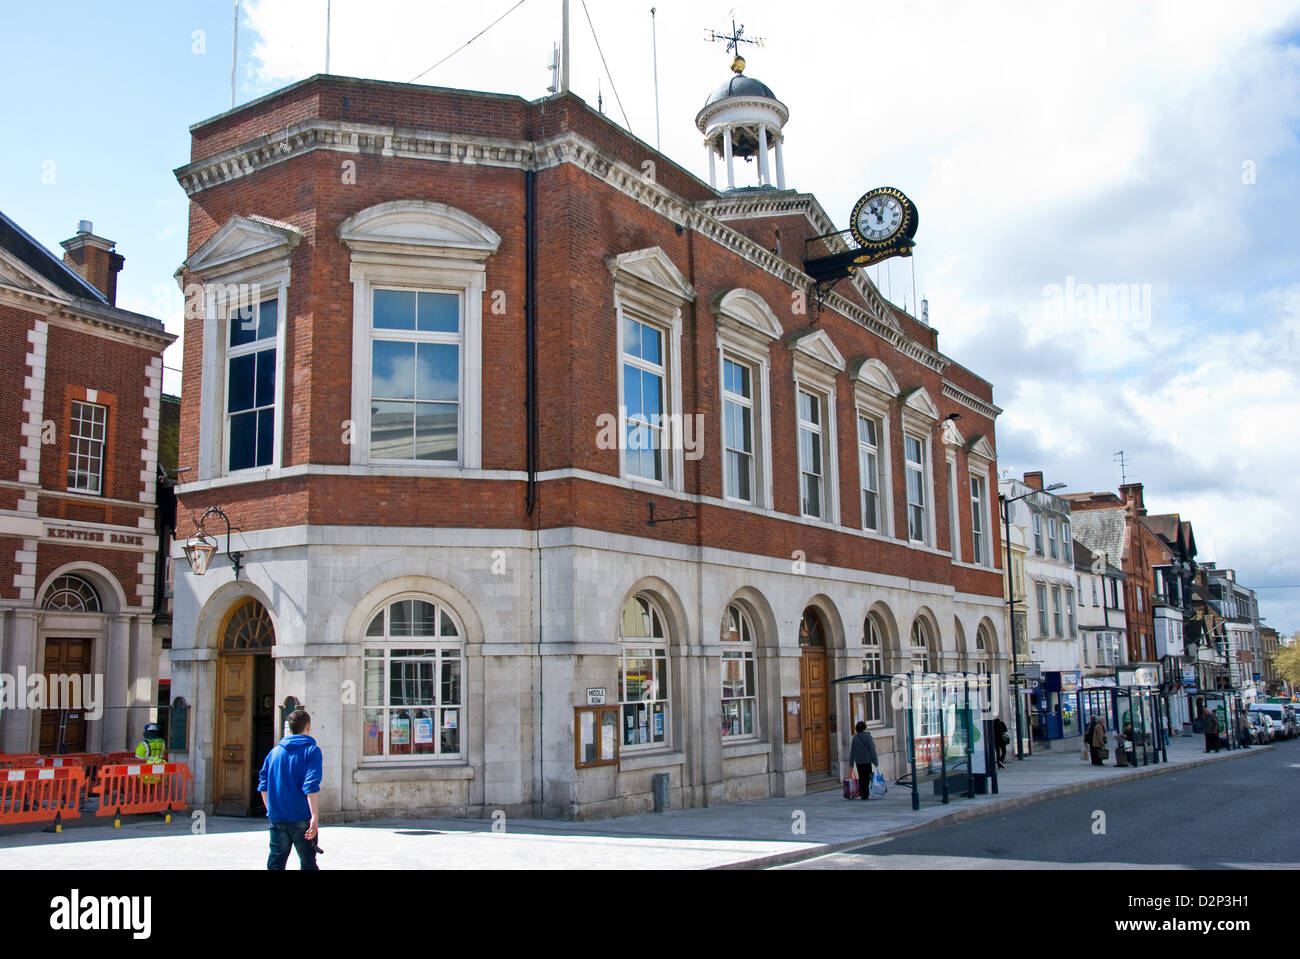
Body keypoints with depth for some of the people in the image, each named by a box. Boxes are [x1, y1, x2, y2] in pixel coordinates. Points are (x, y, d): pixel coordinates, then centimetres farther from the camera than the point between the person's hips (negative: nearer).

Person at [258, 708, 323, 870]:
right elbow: (311, 786, -16)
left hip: (277, 818, 4)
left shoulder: (275, 751, 9)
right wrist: (315, 817, -20)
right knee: (308, 863, 8)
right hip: (302, 817, -4)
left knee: (275, 862, 7)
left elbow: (263, 785, 10)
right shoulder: (311, 750, -6)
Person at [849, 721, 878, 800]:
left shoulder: (855, 738, 3)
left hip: (858, 761, 3)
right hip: (867, 760, -3)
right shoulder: (868, 737, -7)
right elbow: (872, 750, -8)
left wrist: (851, 762, 12)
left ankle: (862, 794, 8)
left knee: (861, 777, 11)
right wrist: (875, 761, -3)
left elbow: (852, 751, 5)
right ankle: (866, 794, -3)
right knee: (867, 777, 3)